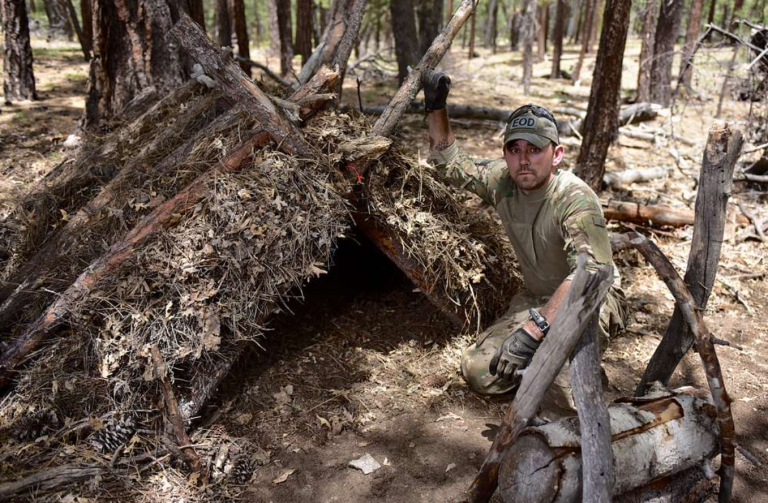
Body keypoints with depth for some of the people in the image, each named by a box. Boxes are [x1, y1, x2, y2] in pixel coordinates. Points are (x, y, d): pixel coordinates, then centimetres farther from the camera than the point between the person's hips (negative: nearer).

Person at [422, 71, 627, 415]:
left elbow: (590, 273, -41)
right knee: (478, 372, -5)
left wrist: (534, 329, -51)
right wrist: (436, 109, -4)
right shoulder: (502, 181, -8)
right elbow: (451, 164, 9)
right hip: (536, 298, 6)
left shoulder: (574, 199, -28)